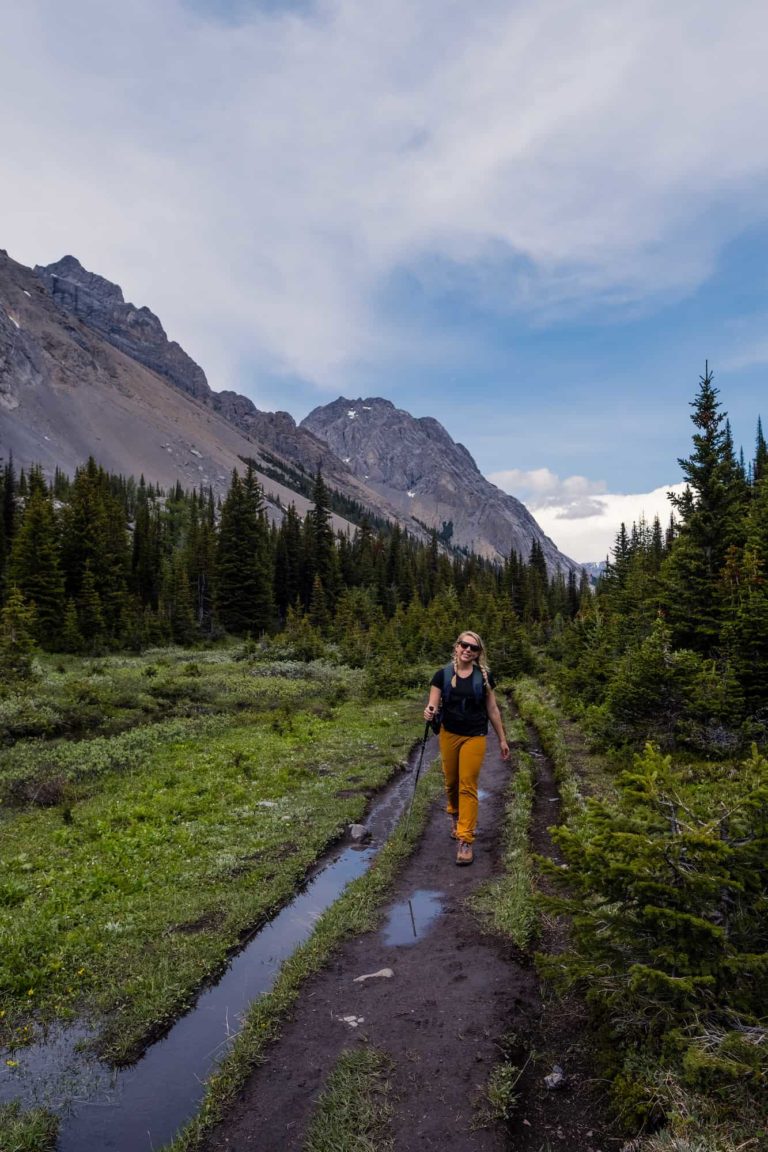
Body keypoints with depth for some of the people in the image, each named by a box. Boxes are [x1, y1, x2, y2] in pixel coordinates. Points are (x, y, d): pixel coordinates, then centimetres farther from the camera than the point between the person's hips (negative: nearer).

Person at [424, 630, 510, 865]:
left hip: (474, 737, -1)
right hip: (449, 735, 2)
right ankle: (454, 815, 45)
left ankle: (465, 840, -1)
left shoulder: (483, 676, -3)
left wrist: (502, 739, 7)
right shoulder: (442, 675, -4)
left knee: (468, 786, -5)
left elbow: (492, 709, 4)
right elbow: (432, 705, -6)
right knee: (451, 783, 14)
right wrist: (429, 712, -30)